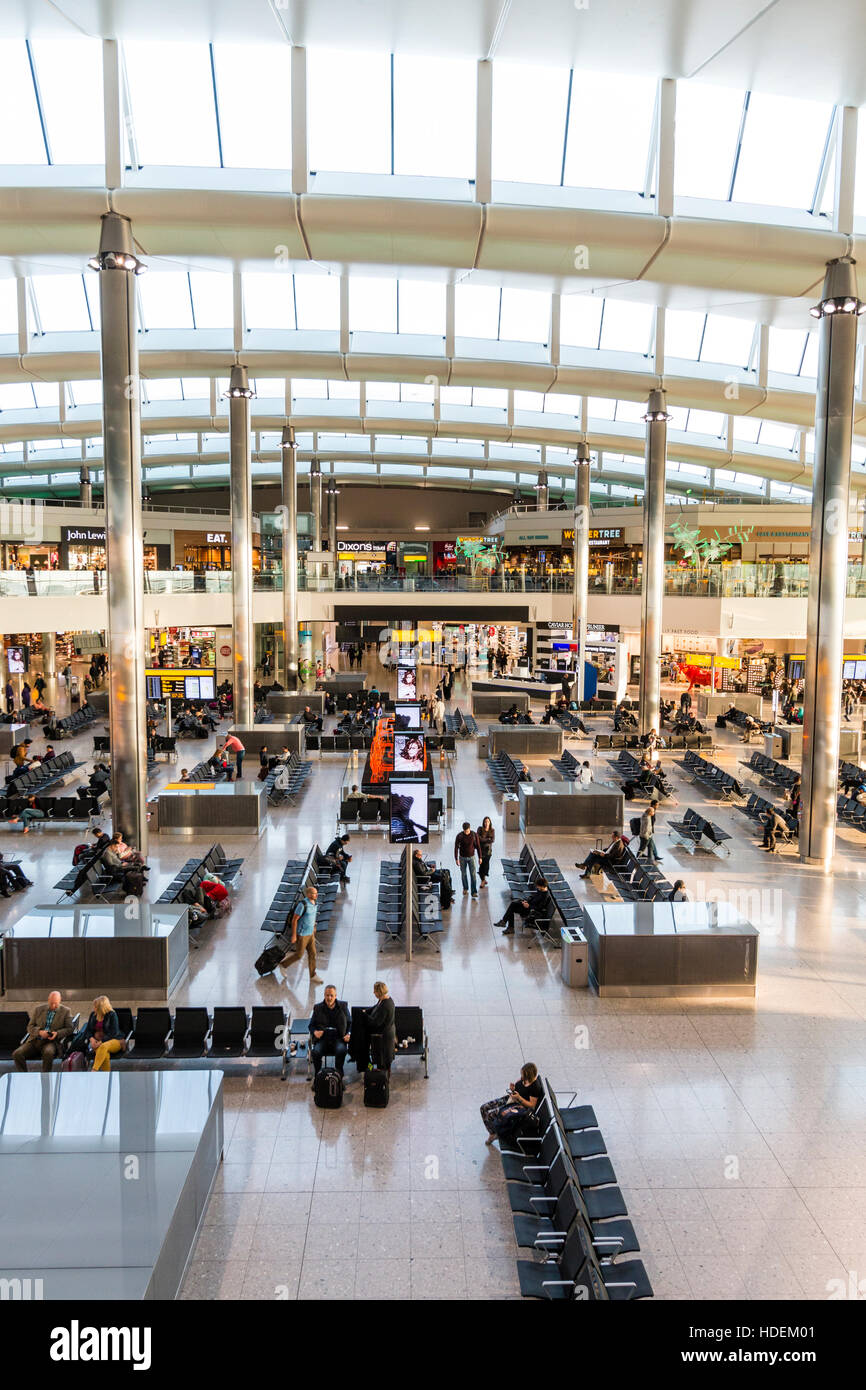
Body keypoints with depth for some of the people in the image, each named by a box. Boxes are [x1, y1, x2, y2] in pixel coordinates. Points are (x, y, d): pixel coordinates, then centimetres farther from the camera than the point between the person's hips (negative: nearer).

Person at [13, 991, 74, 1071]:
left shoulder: (65, 1011, 5)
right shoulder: (38, 1009, 12)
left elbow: (69, 1029, 3)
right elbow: (30, 1027, 11)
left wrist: (57, 1033, -16)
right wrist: (39, 1032, -10)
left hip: (51, 1041, -3)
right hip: (34, 1040, 3)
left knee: (48, 1053, -38)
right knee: (17, 1054, -22)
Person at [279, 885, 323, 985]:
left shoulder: (313, 903, 0)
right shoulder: (302, 904, -27)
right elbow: (294, 919, -21)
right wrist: (293, 935, -19)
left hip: (309, 933, 7)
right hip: (301, 934, -7)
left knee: (312, 954, 6)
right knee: (299, 955, 7)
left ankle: (313, 977, 14)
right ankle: (284, 965, 33)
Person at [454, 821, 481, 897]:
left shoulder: (474, 835, -12)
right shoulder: (459, 836, -16)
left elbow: (478, 846, -4)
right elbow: (456, 847, -11)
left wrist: (480, 857, -2)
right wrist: (456, 859, -12)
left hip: (471, 857, 0)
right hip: (462, 857, 0)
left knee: (473, 874, -8)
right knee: (463, 874, 12)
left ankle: (474, 892, -8)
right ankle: (465, 888, 34)